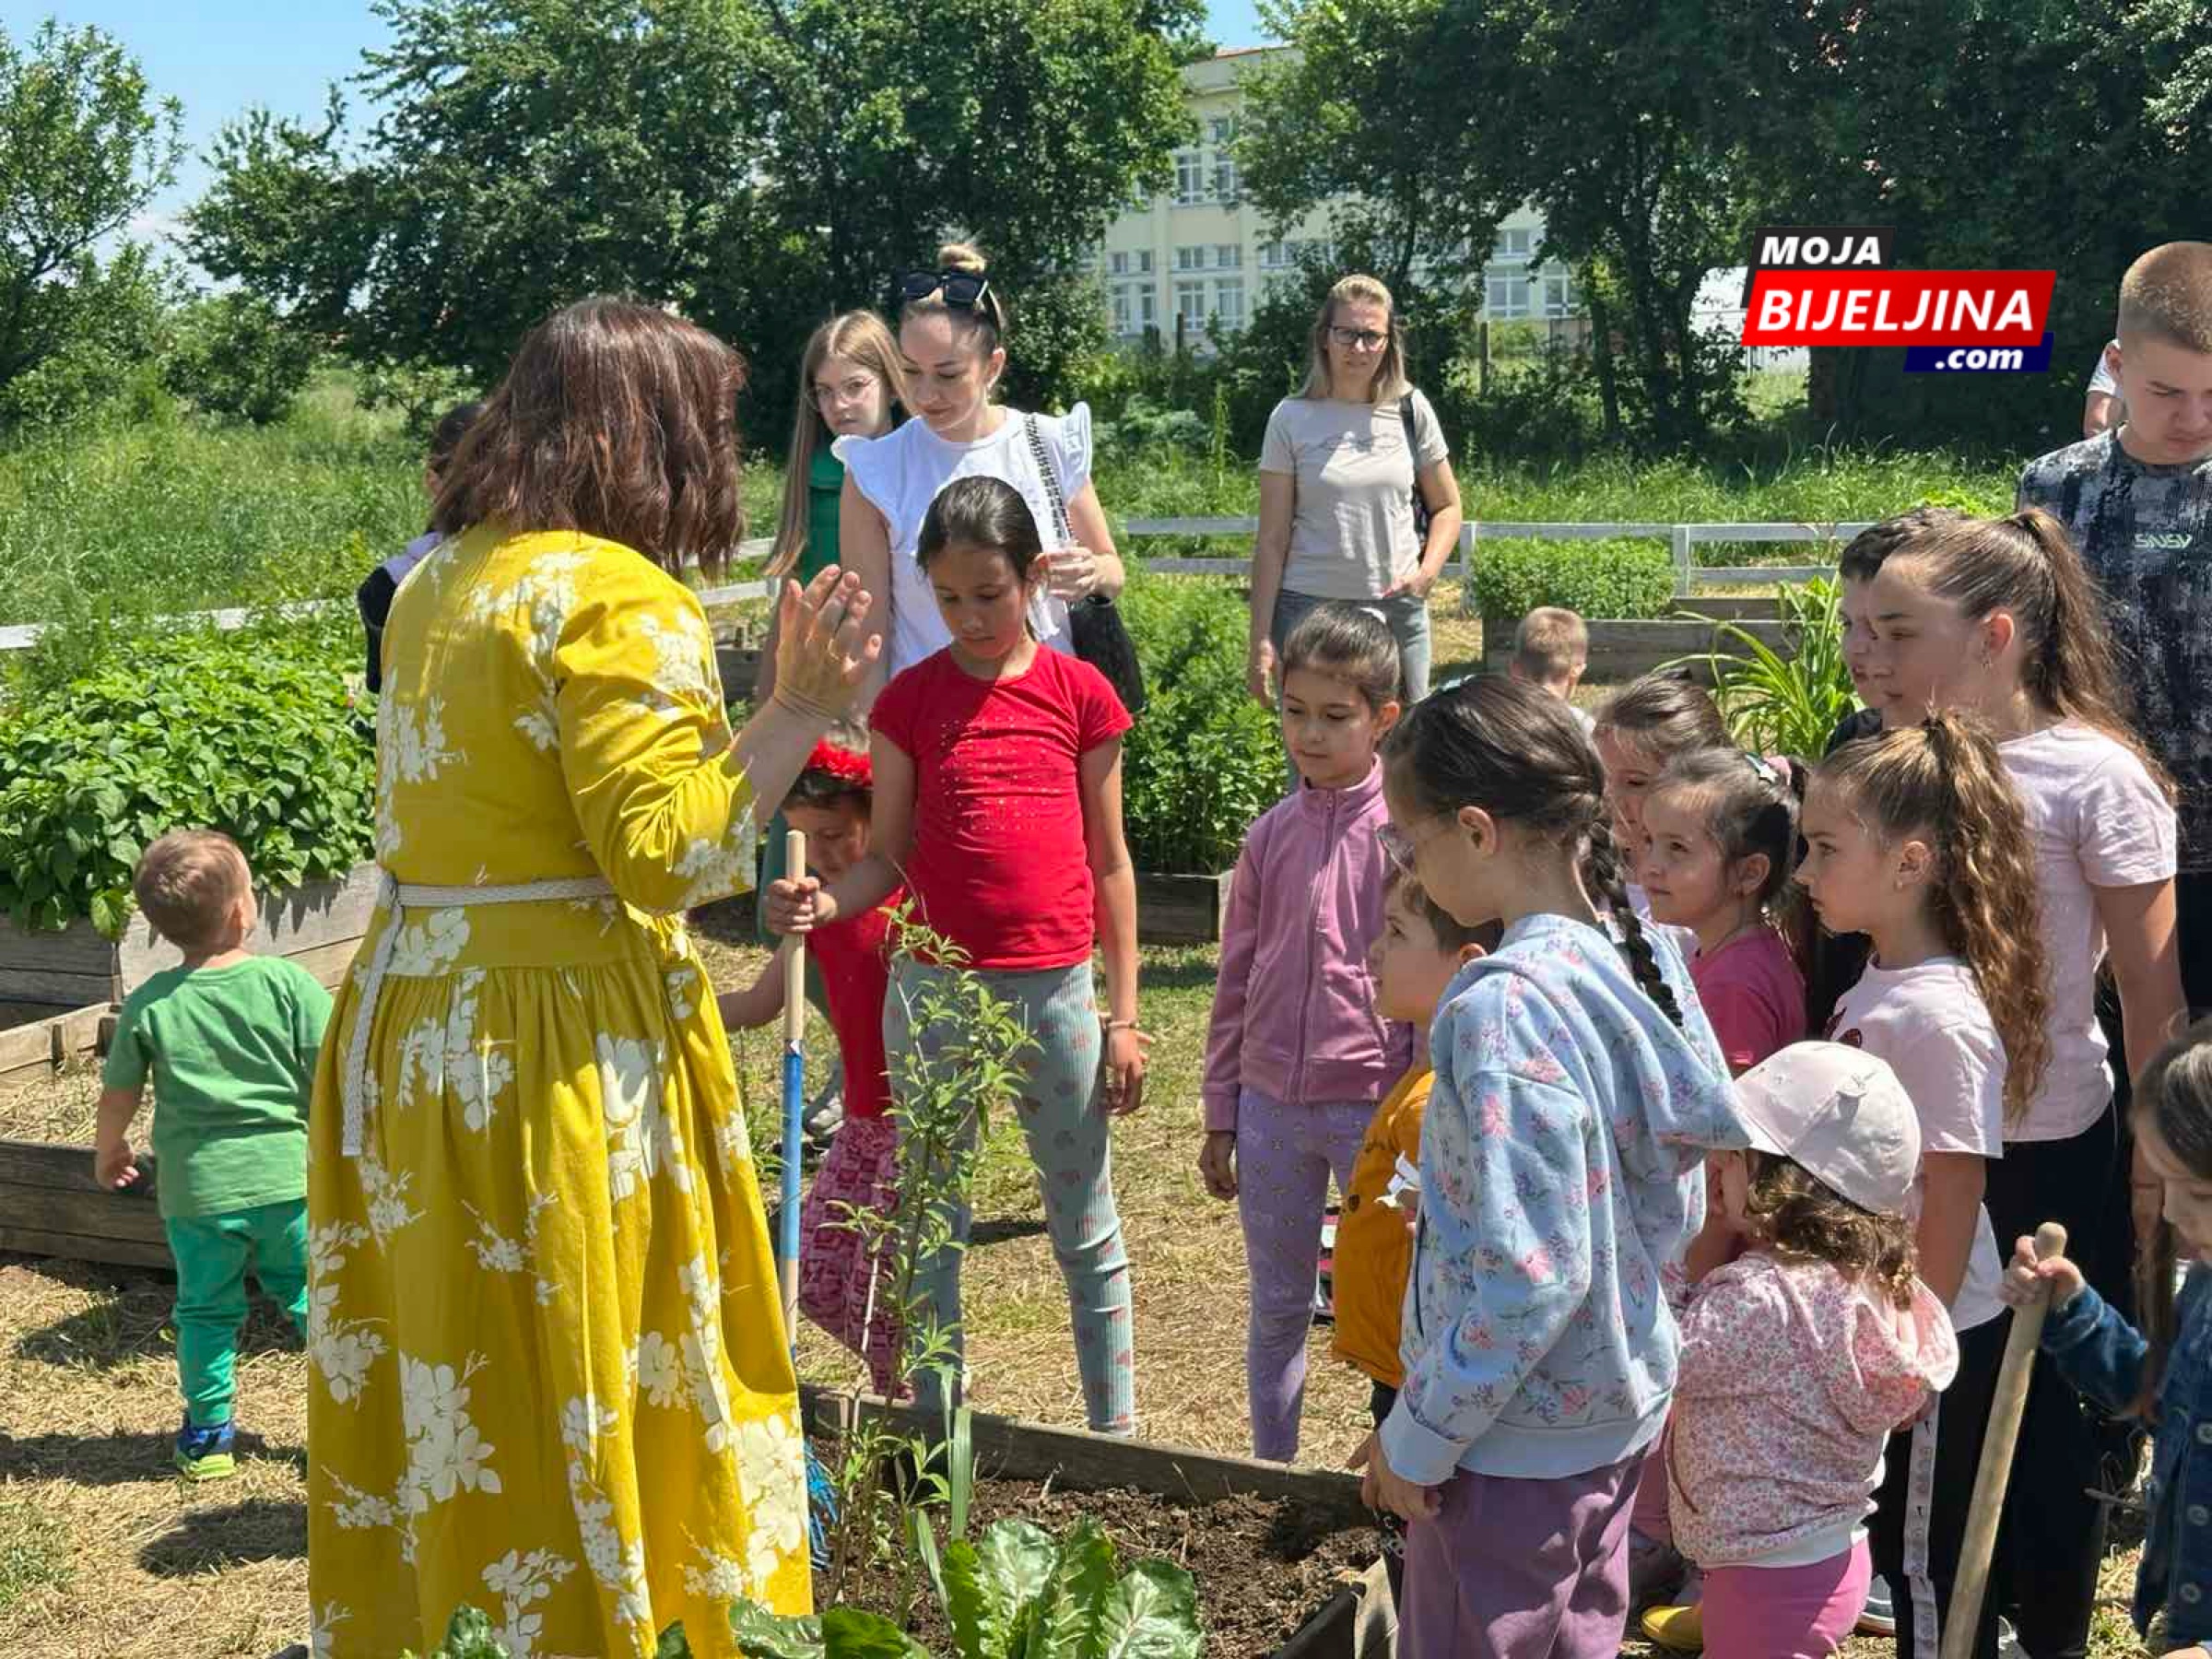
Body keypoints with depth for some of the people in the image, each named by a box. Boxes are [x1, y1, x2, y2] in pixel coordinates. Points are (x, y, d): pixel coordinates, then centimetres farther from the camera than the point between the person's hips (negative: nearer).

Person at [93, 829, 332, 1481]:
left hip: (196, 1190, 1)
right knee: (311, 1299, 13)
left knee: (206, 1311, 16)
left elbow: (118, 1094, 5)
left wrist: (108, 1151, 25)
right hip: (286, 1178, -1)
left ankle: (208, 1434, 23)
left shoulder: (149, 1004, -4)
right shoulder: (288, 983, -10)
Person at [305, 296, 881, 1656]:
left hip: (409, 1027, 8)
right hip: (560, 1055, -8)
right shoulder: (619, 597, -15)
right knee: (588, 1405, 4)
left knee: (451, 1398, 18)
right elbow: (665, 855, -20)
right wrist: (803, 712, -15)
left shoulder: (444, 581, 12)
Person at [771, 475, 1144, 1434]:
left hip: (1054, 989, 0)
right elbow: (888, 858, 2)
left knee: (1087, 1229, 11)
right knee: (931, 1227, 11)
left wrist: (1124, 1014, 2)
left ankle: (1117, 1430, 25)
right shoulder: (910, 699, 1)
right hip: (933, 988, 1)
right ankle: (935, 1430, 25)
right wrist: (821, 902, -20)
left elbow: (1109, 860, 4)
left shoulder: (1080, 693, 1)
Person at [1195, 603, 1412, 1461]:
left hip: (1374, 1106, -4)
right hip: (1272, 1106, 4)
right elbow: (1236, 980, 10)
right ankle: (1272, 1475, 30)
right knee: (1276, 1307, 16)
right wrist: (1220, 1114, 11)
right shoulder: (1270, 834, 4)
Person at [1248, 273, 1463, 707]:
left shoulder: (1410, 411, 5)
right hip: (1309, 608, -2)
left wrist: (1427, 572, -4)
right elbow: (1272, 540, -1)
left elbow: (1447, 507, 15)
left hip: (1398, 608, 2)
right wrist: (1261, 639, -5)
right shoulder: (1292, 419, -2)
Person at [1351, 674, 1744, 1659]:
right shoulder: (1640, 954, -1)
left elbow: (1527, 1275, -27)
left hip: (1517, 1443, -8)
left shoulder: (1504, 1007, -27)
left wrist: (1417, 1438, -17)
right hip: (1621, 1407, 8)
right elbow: (1677, 1208, 8)